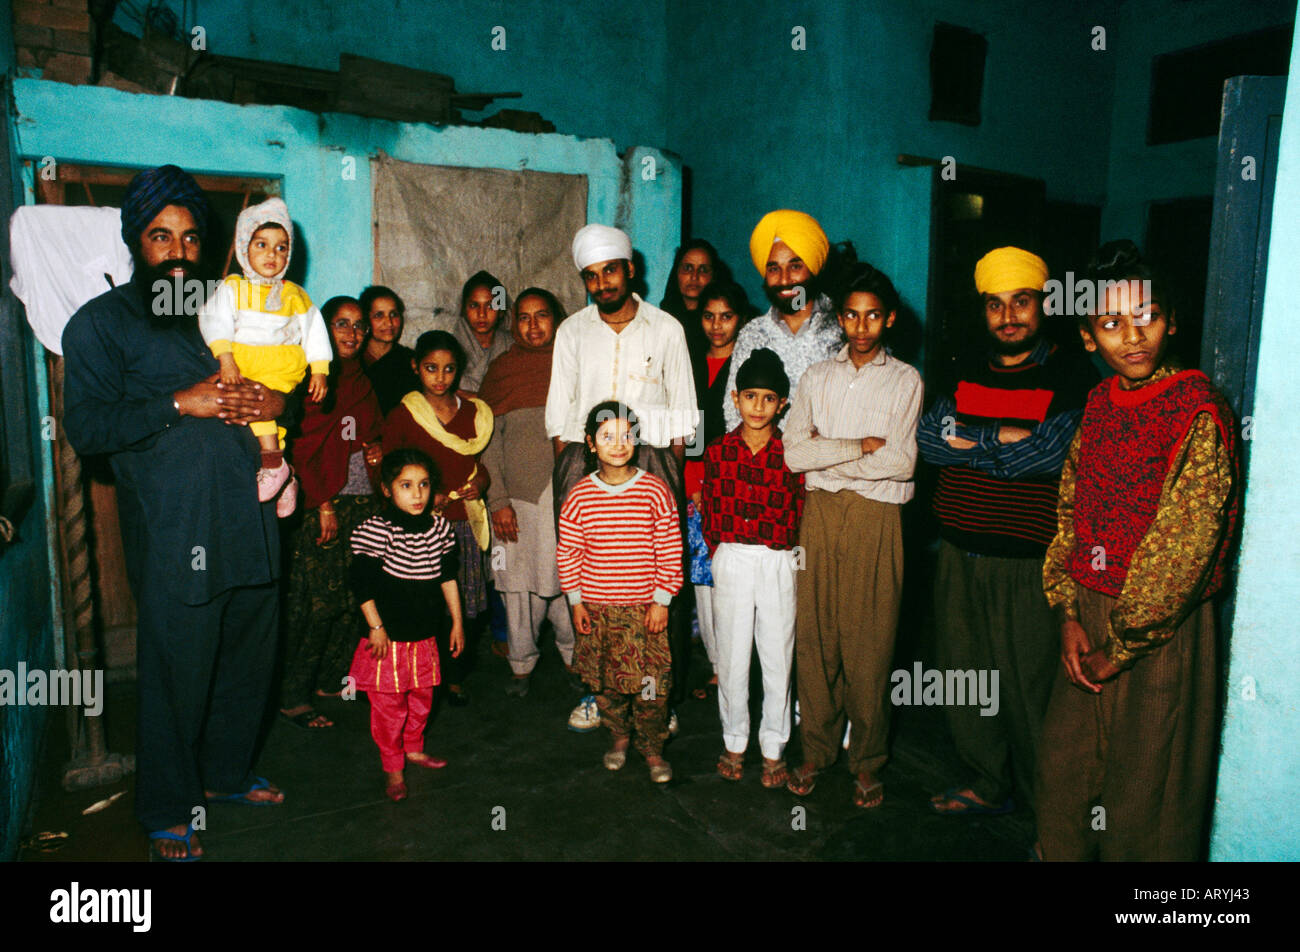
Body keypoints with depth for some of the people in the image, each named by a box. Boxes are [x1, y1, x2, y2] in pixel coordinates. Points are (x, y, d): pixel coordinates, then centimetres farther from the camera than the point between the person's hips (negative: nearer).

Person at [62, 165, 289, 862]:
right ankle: (167, 811, 23)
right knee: (177, 674, 3)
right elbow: (86, 429, -7)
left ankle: (226, 773, 36)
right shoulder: (100, 323, 3)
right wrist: (180, 403, -16)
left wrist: (277, 403, 0)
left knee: (248, 661, 14)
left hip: (250, 523, 5)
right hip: (173, 537, -5)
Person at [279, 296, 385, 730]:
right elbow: (298, 448, -9)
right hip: (321, 503, -6)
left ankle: (330, 680, 20)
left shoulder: (362, 382, 18)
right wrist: (323, 504, -13)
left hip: (364, 503, 6)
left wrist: (376, 448, 4)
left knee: (357, 597, 4)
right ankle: (293, 696, 4)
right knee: (319, 602, -6)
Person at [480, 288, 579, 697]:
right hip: (519, 496, 0)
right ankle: (522, 664, 22)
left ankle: (574, 657, 24)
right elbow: (489, 441, 6)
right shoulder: (501, 369, 9)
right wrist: (498, 501, -2)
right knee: (521, 585, 5)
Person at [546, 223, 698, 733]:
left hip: (650, 458, -1)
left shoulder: (666, 329, 5)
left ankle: (663, 695, 7)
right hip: (583, 459, 2)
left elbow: (681, 413, 7)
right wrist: (566, 475, 4)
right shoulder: (572, 331, 10)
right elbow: (559, 411, 12)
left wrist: (672, 476, -1)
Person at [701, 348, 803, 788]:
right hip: (731, 562, 1)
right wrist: (719, 555, 4)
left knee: (778, 658, 7)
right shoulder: (718, 452, 1)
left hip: (780, 564, 0)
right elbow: (709, 516, 8)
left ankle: (773, 748, 24)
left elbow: (800, 516, 3)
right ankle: (734, 743, 27)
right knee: (732, 657, 9)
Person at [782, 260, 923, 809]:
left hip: (875, 520, -2)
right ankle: (816, 751, 21)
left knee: (868, 644, 1)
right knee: (815, 636, 5)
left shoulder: (905, 381, 3)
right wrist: (862, 445, -9)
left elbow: (901, 462, -9)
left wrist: (825, 455, -5)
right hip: (819, 514, 3)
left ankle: (867, 763, 17)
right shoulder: (817, 378, 11)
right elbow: (794, 454, -2)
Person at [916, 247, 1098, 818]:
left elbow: (1047, 453, -18)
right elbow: (929, 437, 0)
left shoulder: (1073, 376, -4)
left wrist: (971, 439, -8)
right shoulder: (968, 372, 12)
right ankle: (987, 784, 34)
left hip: (1027, 563, -5)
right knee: (965, 675, 15)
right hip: (959, 555, 5)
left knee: (1029, 687, 2)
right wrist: (1003, 440, -10)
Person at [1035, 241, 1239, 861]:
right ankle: (1059, 854, 39)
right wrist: (1069, 613, -1)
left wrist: (1120, 648, -13)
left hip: (1161, 629, -6)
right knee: (1063, 765, 18)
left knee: (1143, 787, 9)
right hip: (1088, 616, 6)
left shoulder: (1199, 413, -16)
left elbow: (1184, 544, -19)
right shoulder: (1100, 402, 5)